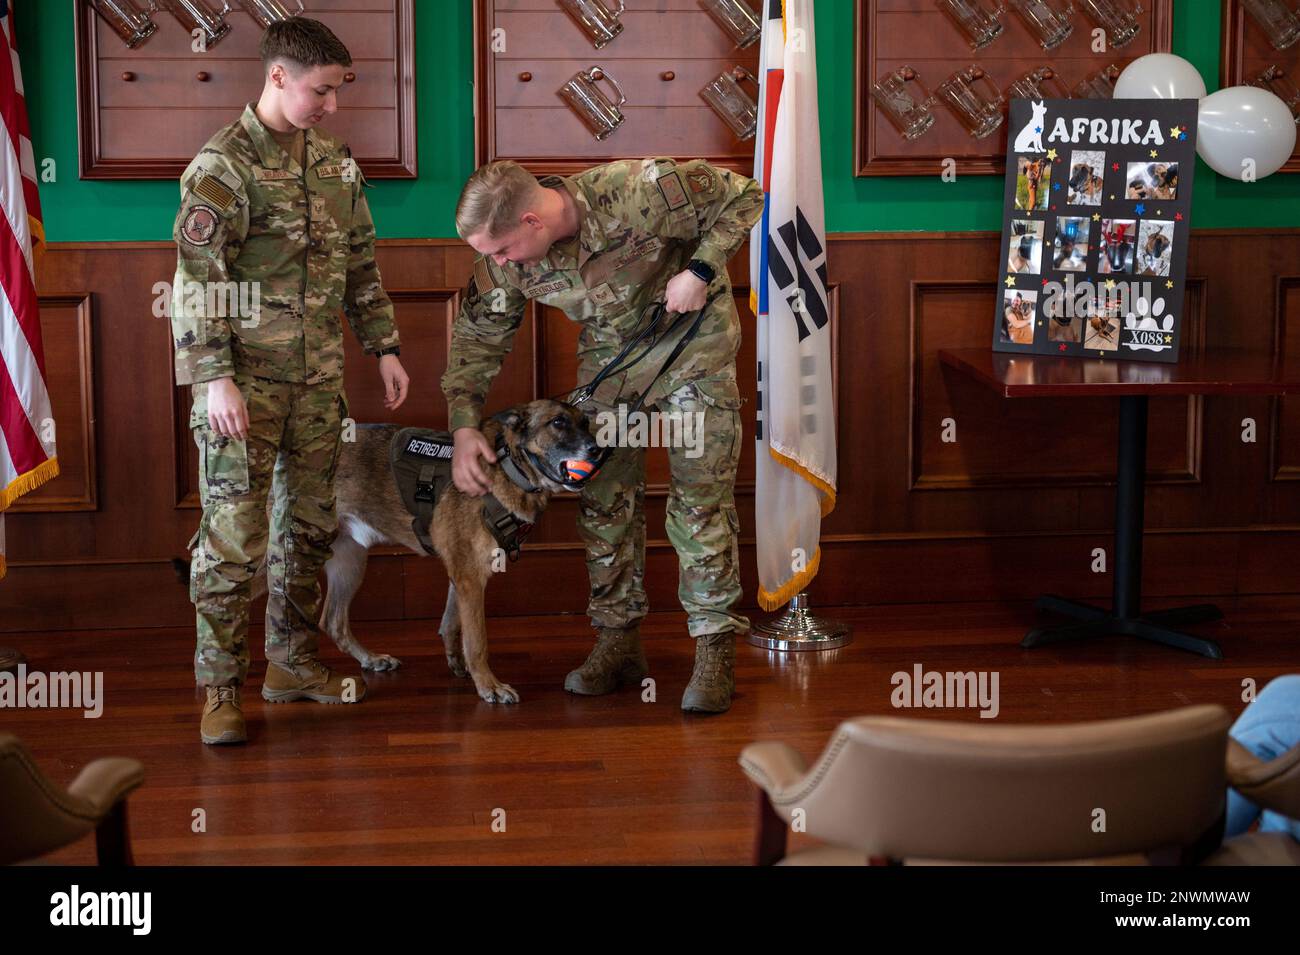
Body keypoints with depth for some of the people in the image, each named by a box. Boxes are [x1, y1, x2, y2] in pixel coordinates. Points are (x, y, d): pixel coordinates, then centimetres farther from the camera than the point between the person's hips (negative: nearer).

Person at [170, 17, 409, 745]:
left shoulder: (336, 159, 10)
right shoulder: (224, 166, -11)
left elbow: (361, 264, 18)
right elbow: (198, 282, -15)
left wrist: (384, 348, 14)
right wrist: (216, 378, -21)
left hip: (318, 377, 7)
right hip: (245, 383, -6)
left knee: (309, 524, 12)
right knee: (233, 534, -5)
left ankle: (292, 663, 25)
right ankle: (221, 689, 3)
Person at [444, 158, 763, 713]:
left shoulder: (639, 192, -34)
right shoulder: (505, 261, -18)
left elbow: (743, 196, -21)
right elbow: (476, 338, -5)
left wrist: (701, 271, -29)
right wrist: (463, 428, -15)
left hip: (691, 340, -4)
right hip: (608, 351, 5)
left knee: (701, 498, -8)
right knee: (604, 498, 3)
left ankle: (715, 650, -4)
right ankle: (618, 642, 14)